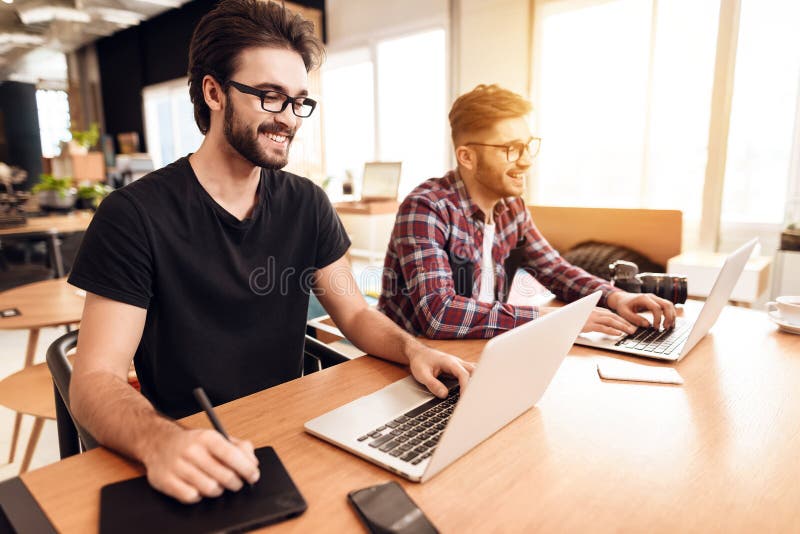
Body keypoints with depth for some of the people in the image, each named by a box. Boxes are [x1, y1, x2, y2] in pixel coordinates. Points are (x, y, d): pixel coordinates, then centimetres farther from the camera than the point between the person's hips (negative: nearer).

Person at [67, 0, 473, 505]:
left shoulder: (307, 204, 0)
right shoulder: (135, 216, -13)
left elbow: (355, 313, 4)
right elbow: (96, 379, -16)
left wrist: (412, 348, -16)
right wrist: (159, 443, -37)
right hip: (192, 457, -2)